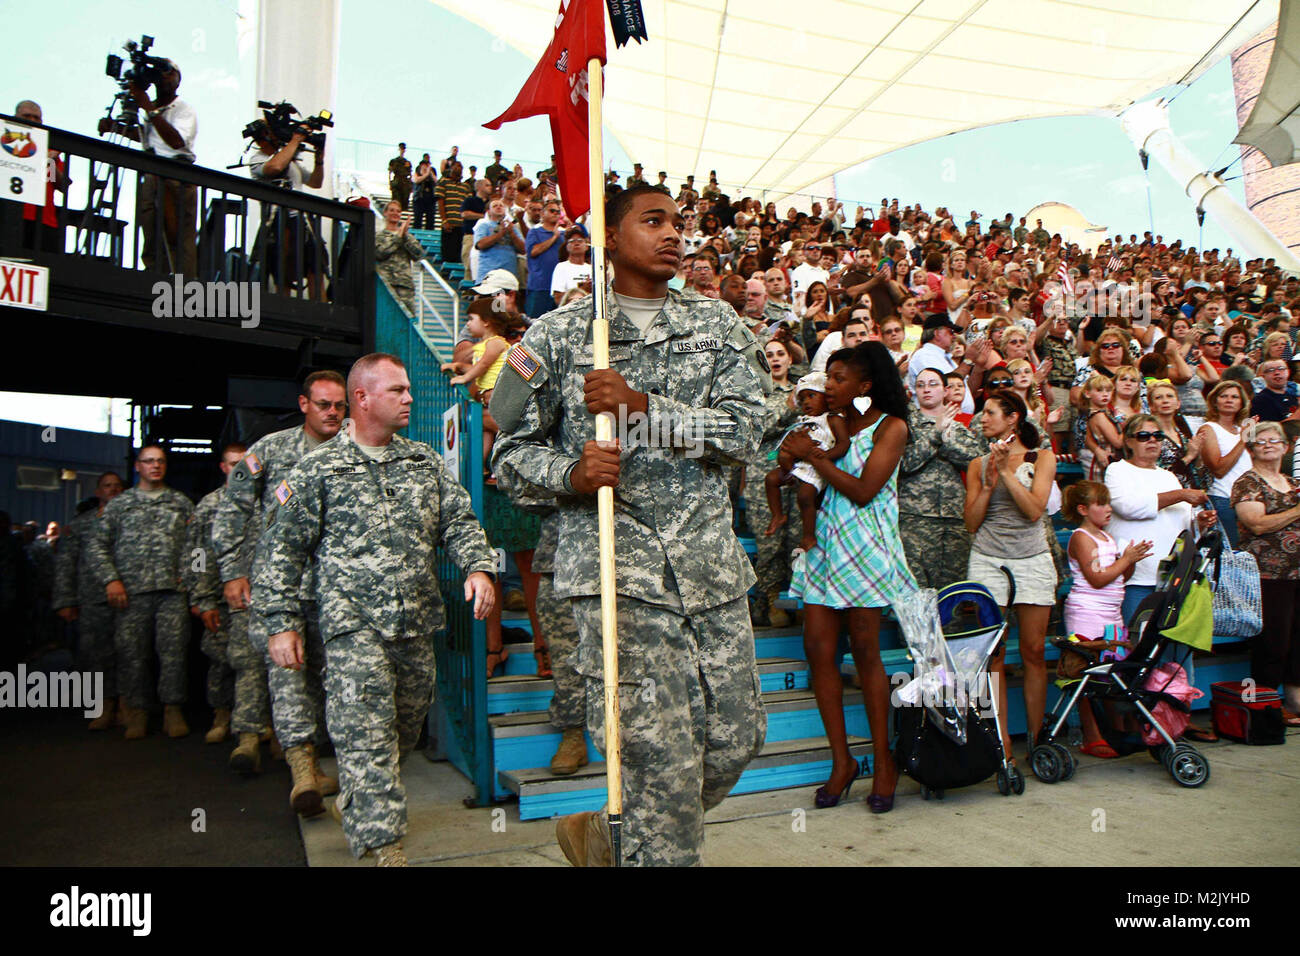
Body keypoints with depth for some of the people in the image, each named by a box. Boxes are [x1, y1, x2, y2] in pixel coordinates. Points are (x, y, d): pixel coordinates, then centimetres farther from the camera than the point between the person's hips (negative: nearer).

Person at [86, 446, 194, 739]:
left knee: (173, 649, -5)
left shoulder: (181, 502, 16)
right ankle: (137, 711, 13)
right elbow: (98, 545, 10)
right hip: (132, 591, 0)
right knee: (131, 652, 0)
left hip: (173, 590, 0)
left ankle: (173, 710, 4)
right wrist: (110, 579, -2)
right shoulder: (119, 504, 14)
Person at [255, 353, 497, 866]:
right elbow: (281, 550, 1)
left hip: (417, 624, 5)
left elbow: (458, 520, 10)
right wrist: (281, 623, -4)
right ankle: (384, 848, -6)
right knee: (366, 737, -11)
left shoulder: (426, 461, 12)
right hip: (354, 624, -5)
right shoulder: (317, 468, 0)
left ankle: (356, 803, 41)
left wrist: (477, 566, -9)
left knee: (406, 727, 16)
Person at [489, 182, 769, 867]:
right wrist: (572, 471, -15)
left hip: (711, 561, 5)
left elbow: (744, 430, -1)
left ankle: (607, 835, 33)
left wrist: (643, 406, -13)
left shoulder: (717, 324, 13)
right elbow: (512, 452, 6)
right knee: (665, 761, -6)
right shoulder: (558, 335, 5)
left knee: (736, 741, 11)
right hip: (620, 564, -4)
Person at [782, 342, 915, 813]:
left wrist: (814, 456, -12)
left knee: (865, 652, 0)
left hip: (862, 545, -5)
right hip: (824, 542, 5)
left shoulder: (890, 426, -2)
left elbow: (863, 490, -14)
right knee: (818, 647, -1)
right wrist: (795, 453, -4)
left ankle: (884, 761, 14)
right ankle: (841, 760, 11)